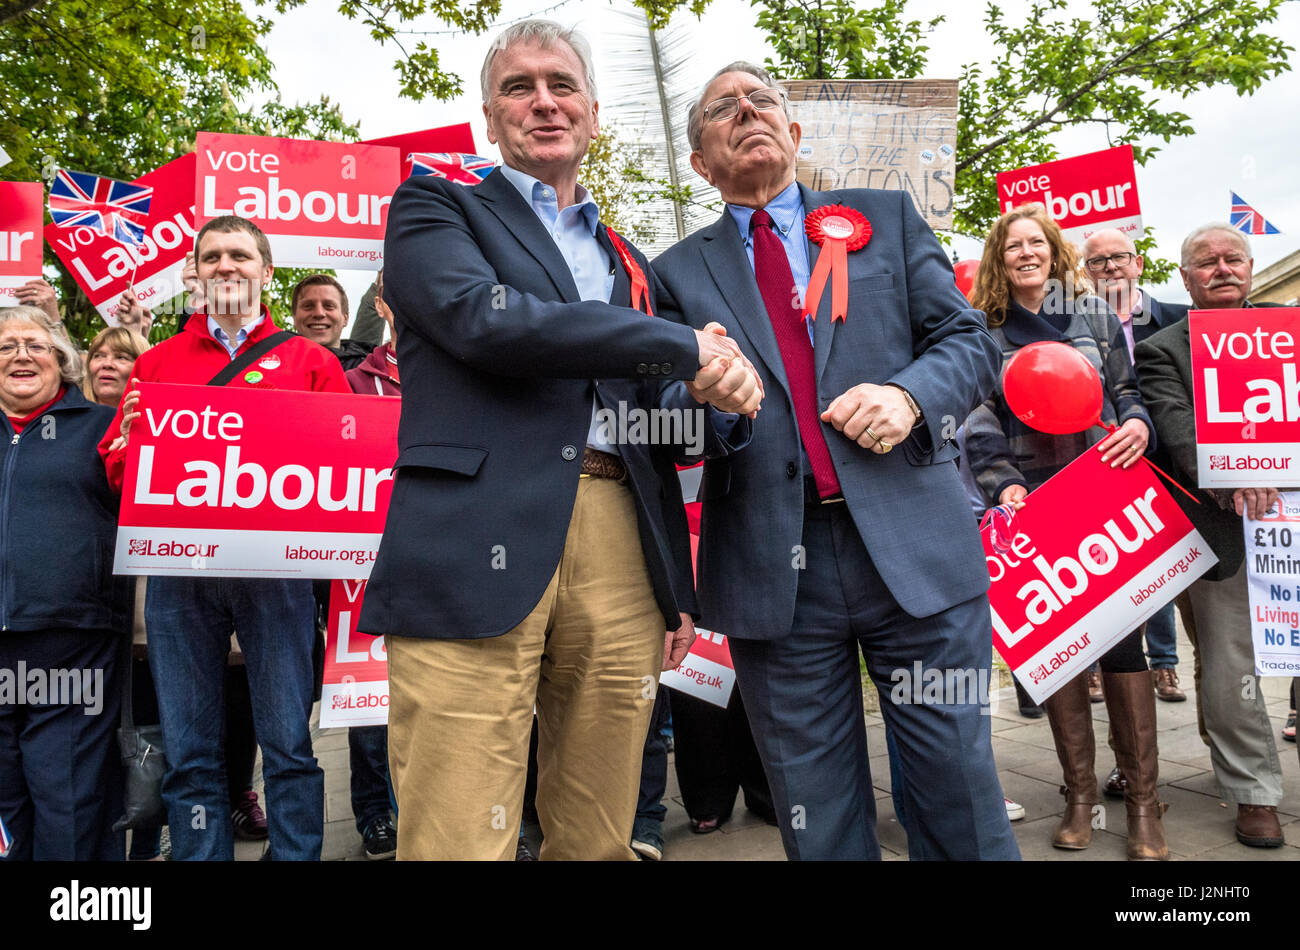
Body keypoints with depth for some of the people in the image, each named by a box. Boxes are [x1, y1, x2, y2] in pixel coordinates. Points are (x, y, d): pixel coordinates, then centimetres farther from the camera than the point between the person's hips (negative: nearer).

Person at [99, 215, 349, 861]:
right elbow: (117, 471, 14)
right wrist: (129, 437, -7)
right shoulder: (157, 362, 18)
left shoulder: (309, 360, 12)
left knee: (289, 743, 0)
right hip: (178, 566, 2)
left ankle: (297, 856, 13)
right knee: (189, 752, 7)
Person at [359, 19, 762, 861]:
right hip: (478, 549, -4)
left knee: (601, 838, 9)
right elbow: (484, 317, -10)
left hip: (622, 559, 5)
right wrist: (684, 348, -6)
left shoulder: (626, 262, 26)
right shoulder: (435, 209, 11)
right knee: (462, 837, -5)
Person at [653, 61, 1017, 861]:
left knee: (963, 800, 9)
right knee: (819, 826, 11)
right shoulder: (681, 272, 12)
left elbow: (970, 341, 9)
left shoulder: (887, 218, 14)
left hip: (913, 547, 1)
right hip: (774, 572, 0)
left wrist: (910, 395, -11)